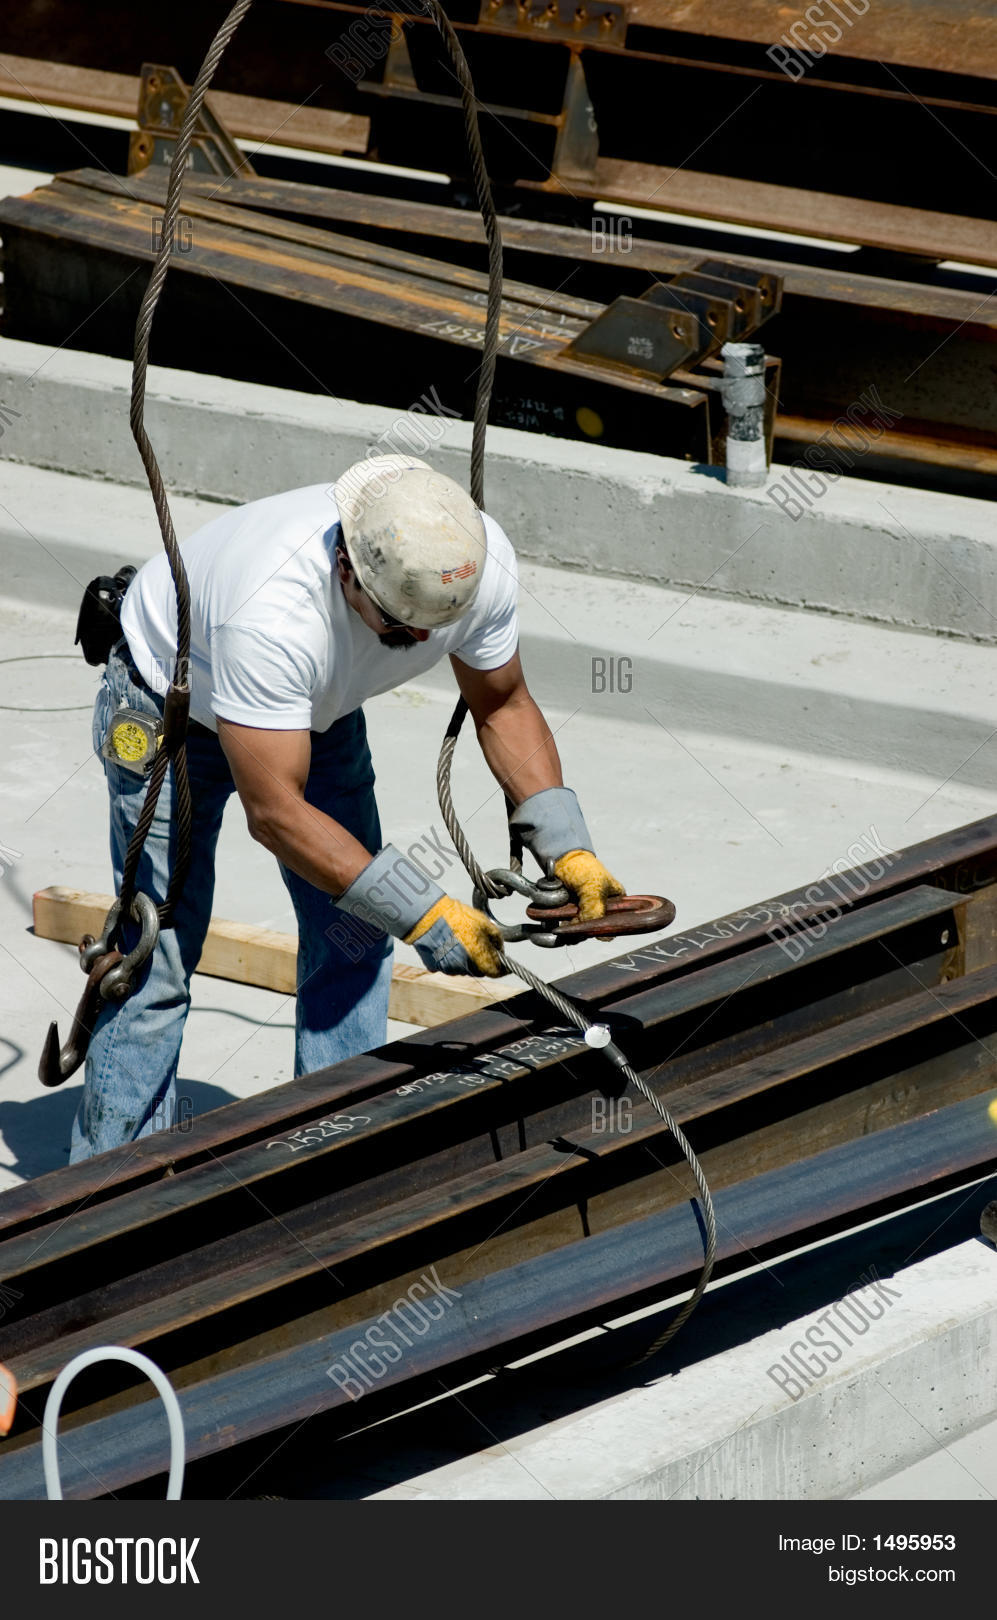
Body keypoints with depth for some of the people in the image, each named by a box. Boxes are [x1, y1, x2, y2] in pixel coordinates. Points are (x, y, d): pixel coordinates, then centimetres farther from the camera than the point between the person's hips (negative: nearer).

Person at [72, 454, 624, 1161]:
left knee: (354, 940, 2)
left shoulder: (479, 564, -28)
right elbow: (274, 812, -40)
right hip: (172, 705, -6)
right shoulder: (273, 611, -46)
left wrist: (566, 846, -18)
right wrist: (423, 912, -41)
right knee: (158, 957, -9)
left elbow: (503, 704, -7)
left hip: (319, 707, 6)